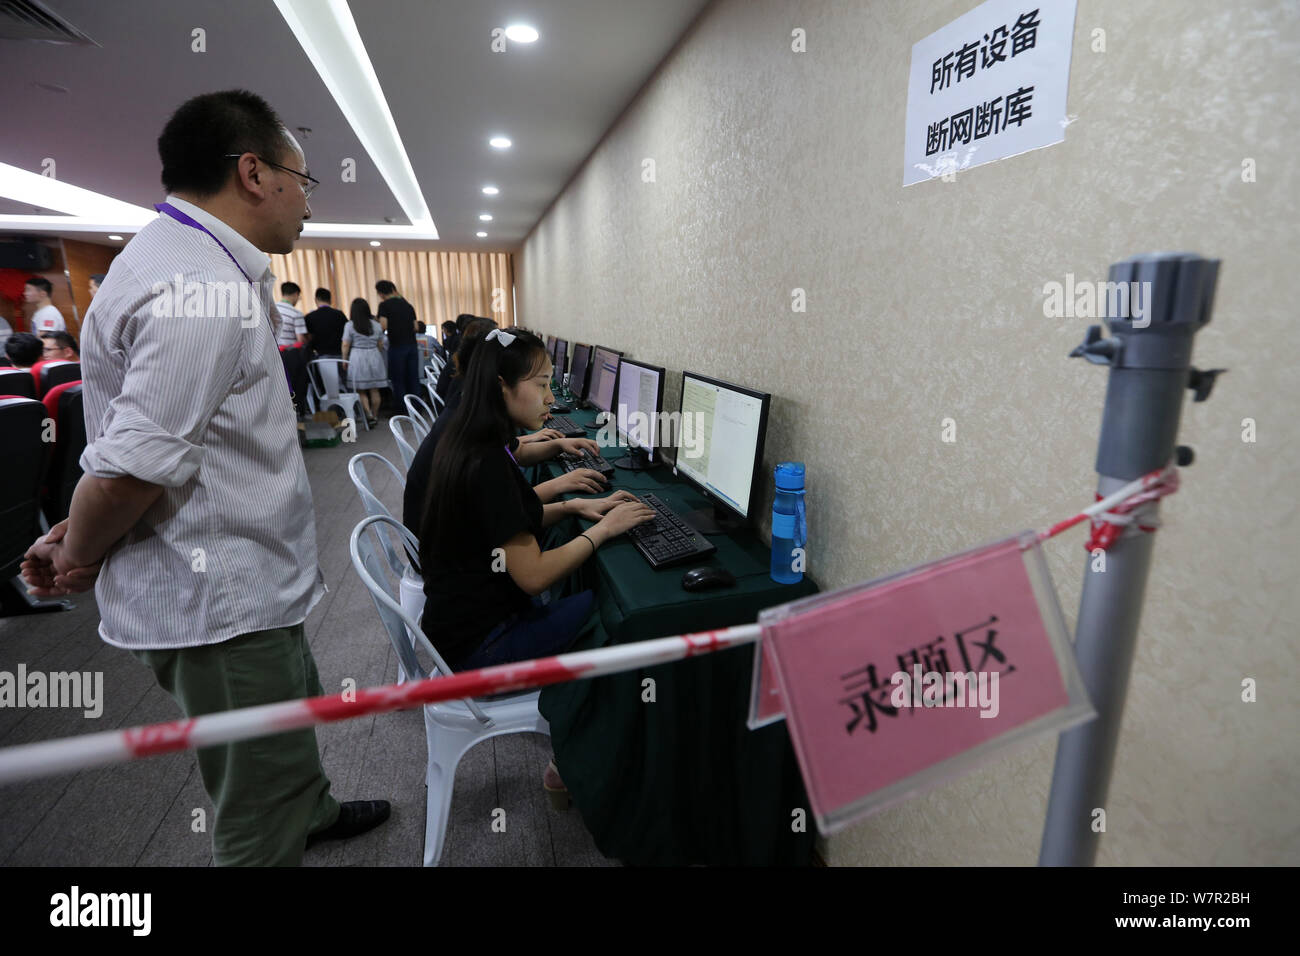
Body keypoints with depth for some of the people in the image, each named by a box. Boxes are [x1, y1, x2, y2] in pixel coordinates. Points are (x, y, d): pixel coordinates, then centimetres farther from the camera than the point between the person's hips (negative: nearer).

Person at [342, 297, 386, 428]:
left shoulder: (350, 325, -6)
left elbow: (345, 345, -5)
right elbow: (380, 344, 9)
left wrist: (344, 360, 7)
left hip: (358, 357, -3)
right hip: (374, 357, 3)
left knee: (361, 390, 3)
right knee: (374, 390, 8)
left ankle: (369, 415, -10)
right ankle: (375, 416, 13)